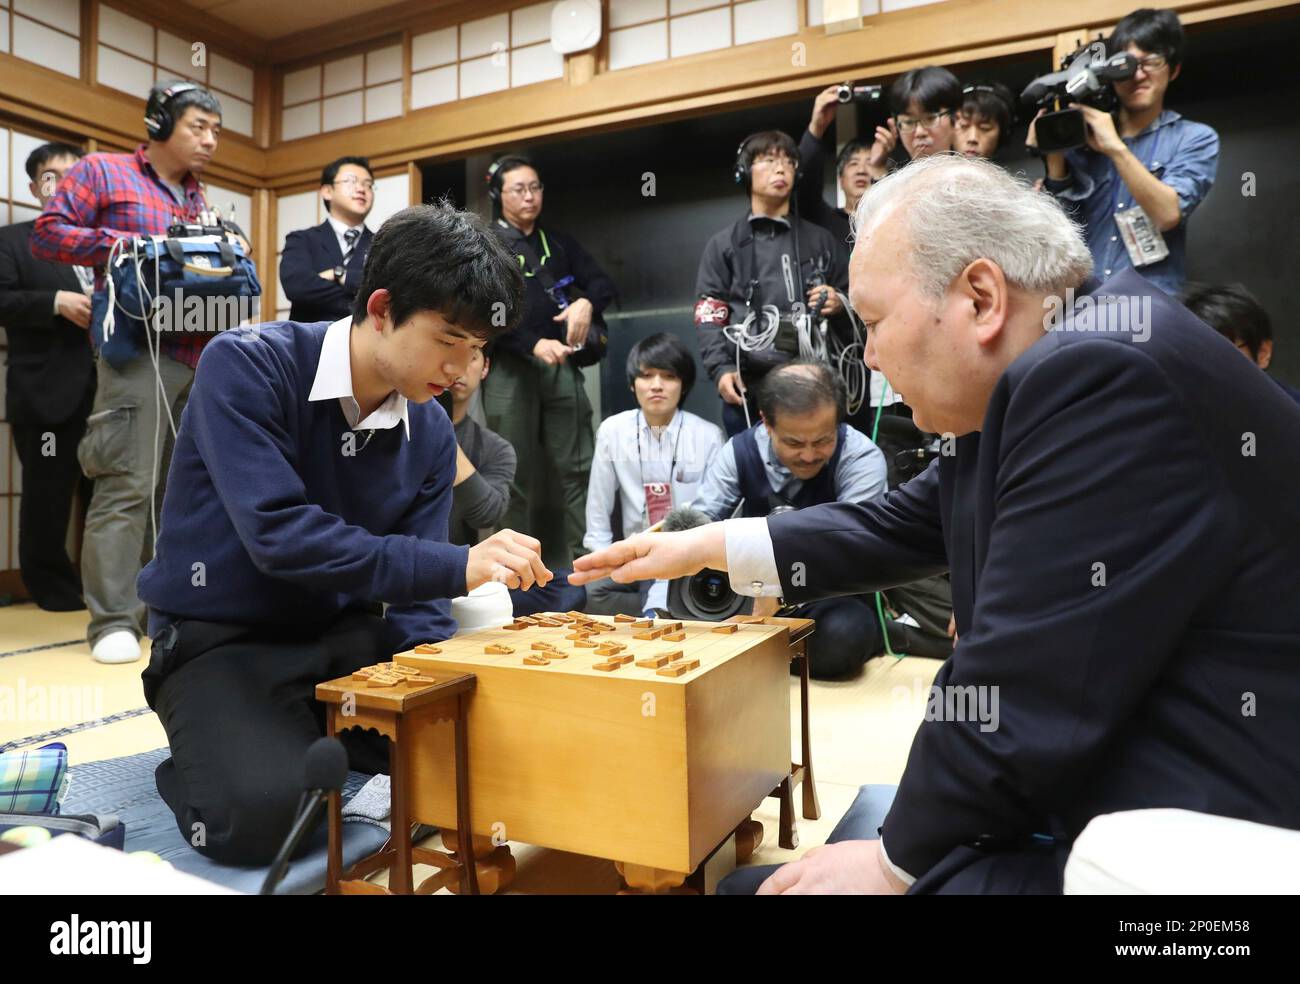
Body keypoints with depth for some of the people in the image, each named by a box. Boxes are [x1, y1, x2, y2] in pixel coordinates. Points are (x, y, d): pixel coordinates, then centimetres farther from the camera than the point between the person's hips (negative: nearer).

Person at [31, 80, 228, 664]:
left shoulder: (201, 200, 23)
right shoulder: (102, 172, 5)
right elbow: (47, 235, -2)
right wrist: (135, 244, -13)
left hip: (201, 355, 7)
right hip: (138, 349, -6)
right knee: (128, 484, -10)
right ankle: (113, 620, -5)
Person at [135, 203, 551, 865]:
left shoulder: (431, 432, -2)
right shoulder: (246, 366, -18)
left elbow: (416, 584, -1)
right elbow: (277, 534, -30)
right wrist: (458, 566, -35)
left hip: (346, 634, 5)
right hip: (221, 641, -4)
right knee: (263, 811, -29)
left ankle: (318, 738, 11)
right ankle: (211, 759, 6)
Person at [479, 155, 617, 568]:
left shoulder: (560, 242, 20)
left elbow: (603, 282, 12)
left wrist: (587, 303, -12)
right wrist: (534, 344, -20)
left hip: (560, 364, 3)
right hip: (508, 367, -3)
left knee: (578, 467, -4)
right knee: (517, 475, -1)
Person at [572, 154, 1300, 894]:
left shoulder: (1107, 378, -25)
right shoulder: (1031, 389, 5)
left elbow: (1025, 701, -25)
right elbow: (895, 529, 14)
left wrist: (899, 859, -10)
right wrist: (707, 546, 16)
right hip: (1104, 797, 8)